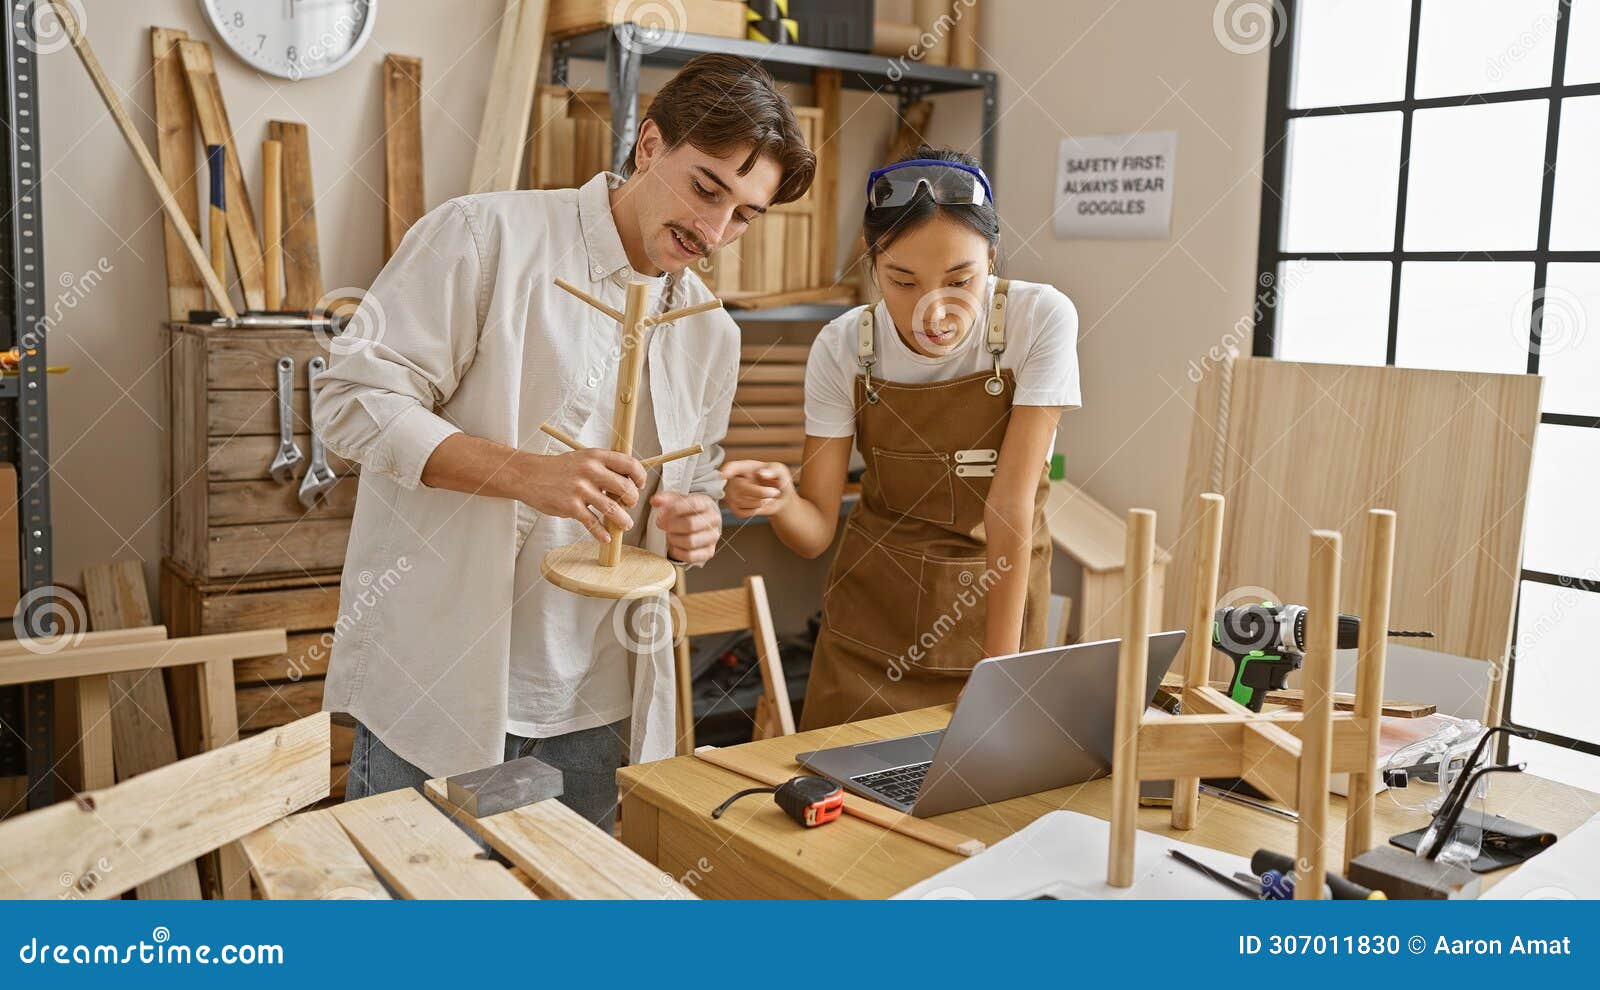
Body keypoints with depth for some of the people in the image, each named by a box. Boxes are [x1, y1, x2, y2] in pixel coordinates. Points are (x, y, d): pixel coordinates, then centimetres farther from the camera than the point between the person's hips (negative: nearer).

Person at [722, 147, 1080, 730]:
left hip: (1000, 602, -1)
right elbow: (815, 531, -10)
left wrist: (1001, 671, -21)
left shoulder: (1041, 320, -18)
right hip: (869, 621, 1)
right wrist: (777, 500, -33)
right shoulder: (842, 347, -13)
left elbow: (1012, 502, -21)